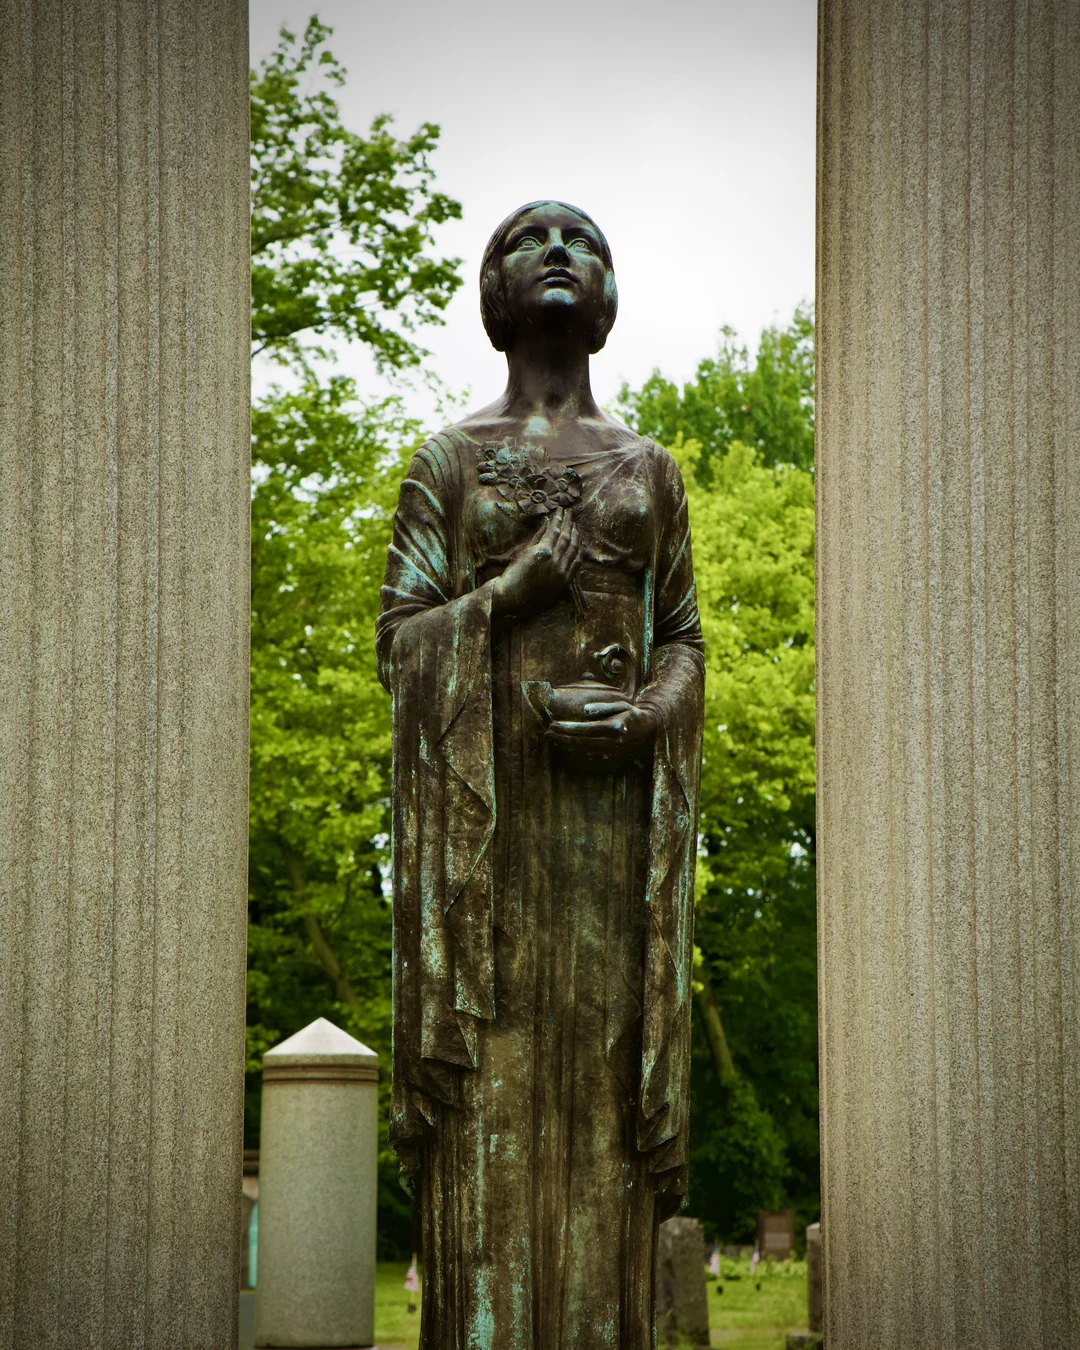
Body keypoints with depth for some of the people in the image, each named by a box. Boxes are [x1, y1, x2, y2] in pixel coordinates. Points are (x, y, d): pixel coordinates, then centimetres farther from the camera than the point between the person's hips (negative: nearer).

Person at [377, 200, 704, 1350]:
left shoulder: (648, 468, 17)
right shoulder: (446, 460, 11)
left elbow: (685, 644, 13)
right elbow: (399, 642, 4)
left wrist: (647, 715, -9)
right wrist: (514, 588, -12)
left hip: (614, 809, 2)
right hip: (480, 803, -2)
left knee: (601, 1076, -6)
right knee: (487, 1093, -11)